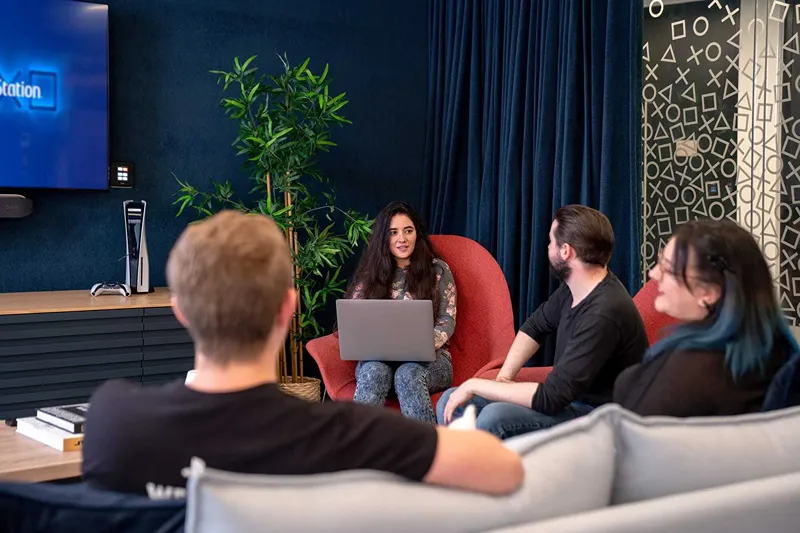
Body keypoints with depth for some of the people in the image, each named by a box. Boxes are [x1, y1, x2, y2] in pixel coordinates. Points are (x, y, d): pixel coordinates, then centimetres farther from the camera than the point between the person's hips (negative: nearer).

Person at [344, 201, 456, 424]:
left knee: (408, 374, -37)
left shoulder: (438, 270, 9)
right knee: (374, 372, -35)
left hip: (429, 358, -1)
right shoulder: (370, 274, 14)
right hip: (379, 358, 1)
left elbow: (447, 322, 1)